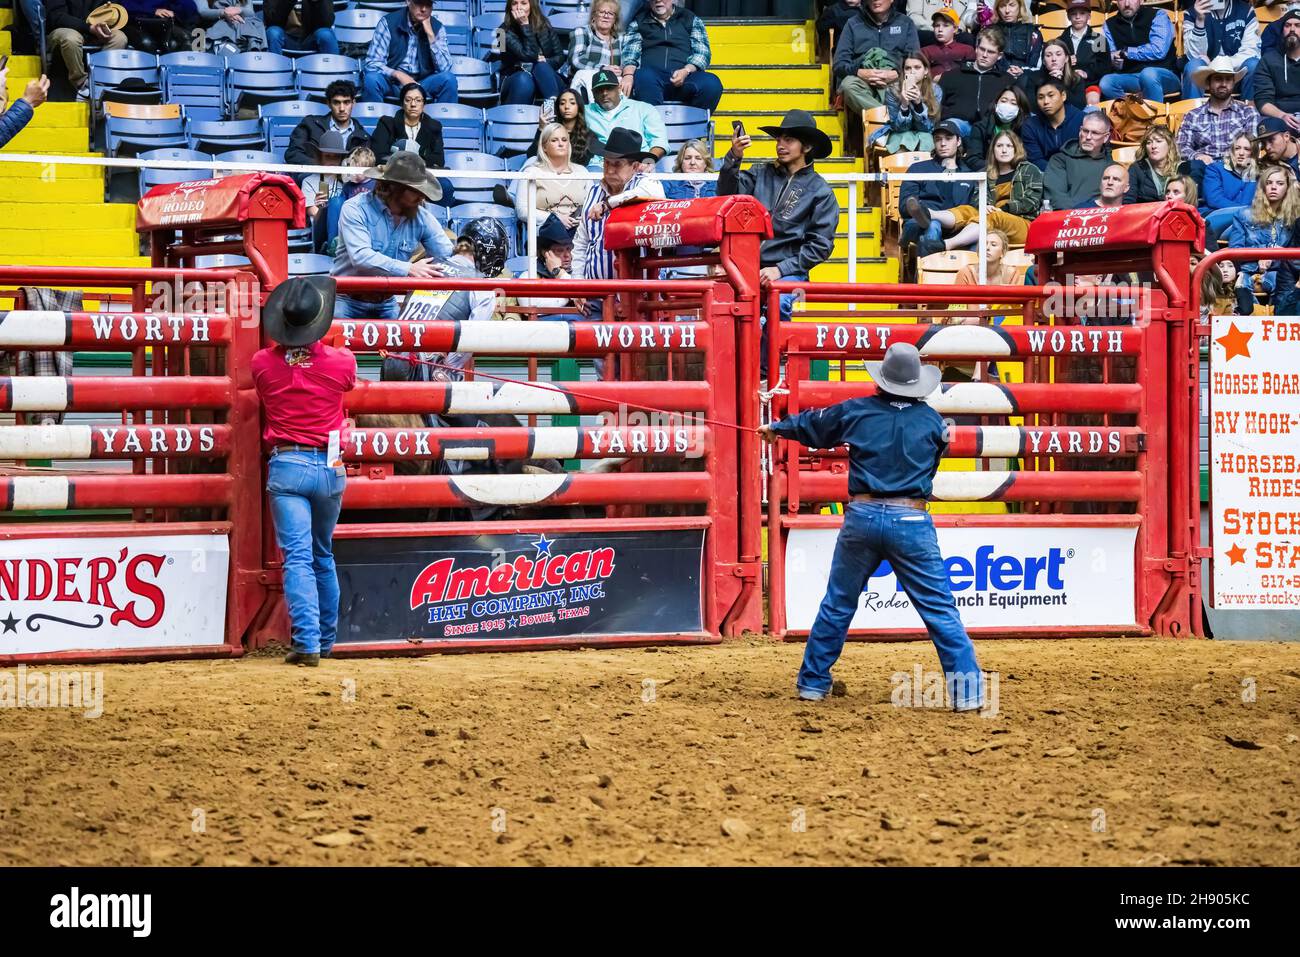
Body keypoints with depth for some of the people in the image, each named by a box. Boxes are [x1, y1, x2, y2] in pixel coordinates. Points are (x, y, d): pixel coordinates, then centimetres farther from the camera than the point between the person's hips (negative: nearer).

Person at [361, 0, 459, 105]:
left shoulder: (437, 27, -2)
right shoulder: (388, 22, -9)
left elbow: (444, 68, -12)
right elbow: (372, 63, -12)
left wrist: (430, 35, -18)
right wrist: (399, 75, -28)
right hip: (393, 80, -2)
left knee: (449, 79, -26)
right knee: (371, 79, -32)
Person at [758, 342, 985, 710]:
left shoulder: (856, 412, 4)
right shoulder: (931, 420, 2)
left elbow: (812, 425, 21)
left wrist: (776, 428, 43)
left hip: (862, 517, 2)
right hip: (911, 521, -2)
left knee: (837, 605, 17)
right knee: (940, 610, -1)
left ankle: (813, 683, 23)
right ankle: (968, 690, -6)